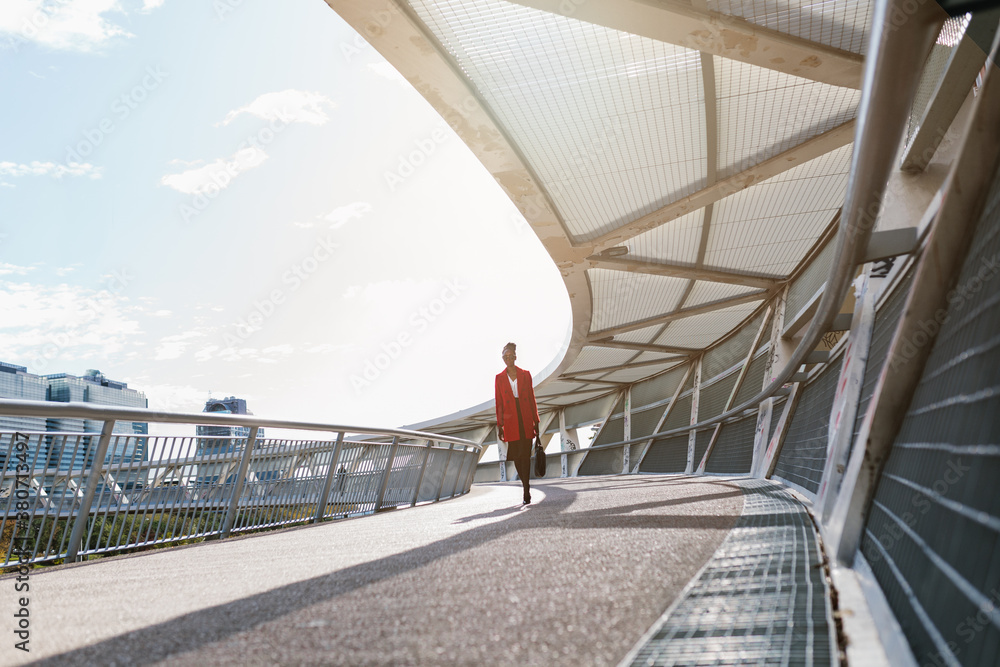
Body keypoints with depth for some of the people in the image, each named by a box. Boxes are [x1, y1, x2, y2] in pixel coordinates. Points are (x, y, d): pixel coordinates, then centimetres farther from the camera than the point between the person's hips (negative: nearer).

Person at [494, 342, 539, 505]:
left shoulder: (525, 374, 6)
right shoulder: (499, 378, 6)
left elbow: (532, 398, 7)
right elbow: (499, 403, 7)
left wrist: (536, 421, 3)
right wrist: (499, 425, 3)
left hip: (525, 419, -1)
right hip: (510, 421, 1)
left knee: (525, 455, -7)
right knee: (516, 456, 3)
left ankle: (526, 493, -5)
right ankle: (526, 487, 23)